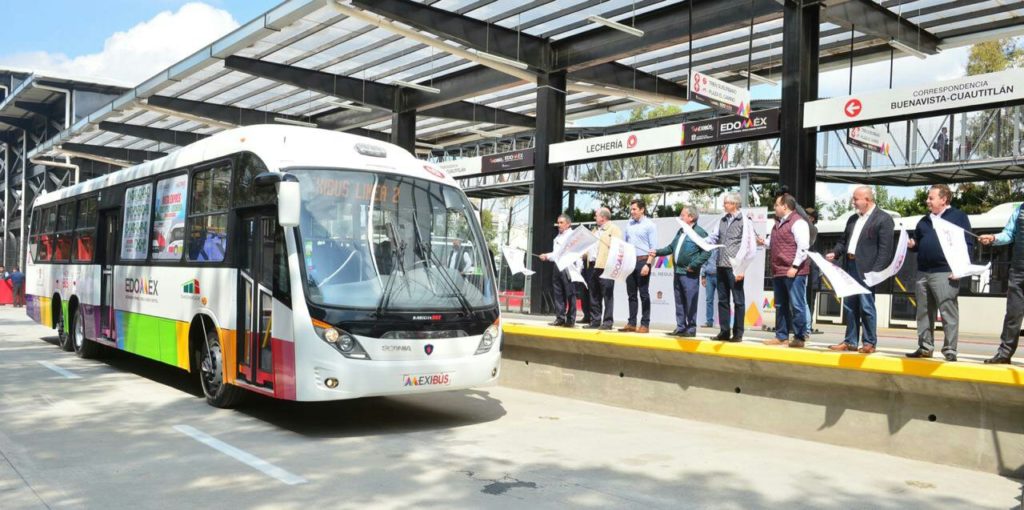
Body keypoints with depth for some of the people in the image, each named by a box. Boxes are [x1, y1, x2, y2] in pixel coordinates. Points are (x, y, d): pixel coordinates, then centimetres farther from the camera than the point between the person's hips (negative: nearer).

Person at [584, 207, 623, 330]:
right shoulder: (596, 231, 25)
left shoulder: (614, 229, 0)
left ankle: (607, 322, -4)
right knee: (594, 296, 9)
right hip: (593, 265, 8)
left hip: (605, 266, -8)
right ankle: (595, 321, 13)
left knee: (607, 295, -5)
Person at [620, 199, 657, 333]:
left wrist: (648, 264, -16)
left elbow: (653, 247, -9)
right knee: (631, 294, 8)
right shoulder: (629, 224, 12)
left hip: (642, 261, -6)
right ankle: (631, 323, 13)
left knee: (644, 294, -1)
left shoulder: (649, 225, -4)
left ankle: (645, 324, 3)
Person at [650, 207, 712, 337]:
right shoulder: (680, 231, 17)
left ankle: (691, 329, 3)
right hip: (677, 272, 8)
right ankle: (680, 327, 19)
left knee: (690, 302, -4)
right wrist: (657, 252, 11)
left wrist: (694, 265, -18)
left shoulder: (699, 232, -10)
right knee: (679, 302, 12)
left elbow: (706, 252, -16)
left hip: (690, 274, -8)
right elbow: (671, 247, 23)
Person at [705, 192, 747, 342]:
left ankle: (738, 333, 8)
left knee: (738, 301, 2)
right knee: (723, 300, 11)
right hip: (722, 266, 7)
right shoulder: (722, 220, 14)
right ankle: (724, 332, 18)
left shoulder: (744, 221, -6)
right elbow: (714, 237, 19)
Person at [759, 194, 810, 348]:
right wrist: (764, 242, 10)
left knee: (796, 305, -4)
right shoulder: (778, 223, 19)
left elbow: (803, 247, -17)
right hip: (778, 271, 9)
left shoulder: (797, 222, -10)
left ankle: (799, 337, 2)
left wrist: (795, 266, -21)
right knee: (780, 306, 13)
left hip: (794, 272, -9)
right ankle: (781, 337, 19)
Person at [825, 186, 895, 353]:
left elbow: (885, 249, -12)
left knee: (866, 306, -3)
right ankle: (850, 341, 18)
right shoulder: (853, 219, 17)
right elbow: (843, 241, 22)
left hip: (866, 269, -7)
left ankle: (869, 343, 7)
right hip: (849, 267, 7)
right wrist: (835, 253, 3)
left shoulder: (883, 219, -6)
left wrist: (875, 271, -18)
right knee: (849, 306, 11)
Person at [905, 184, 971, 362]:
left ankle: (950, 350, -3)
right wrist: (912, 244, 4)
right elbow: (917, 243, 28)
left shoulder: (959, 216, 1)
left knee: (948, 312, -7)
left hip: (945, 273, -7)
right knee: (924, 312, 8)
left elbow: (969, 244, -5)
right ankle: (925, 347, 15)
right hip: (923, 273, 7)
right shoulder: (924, 221, 18)